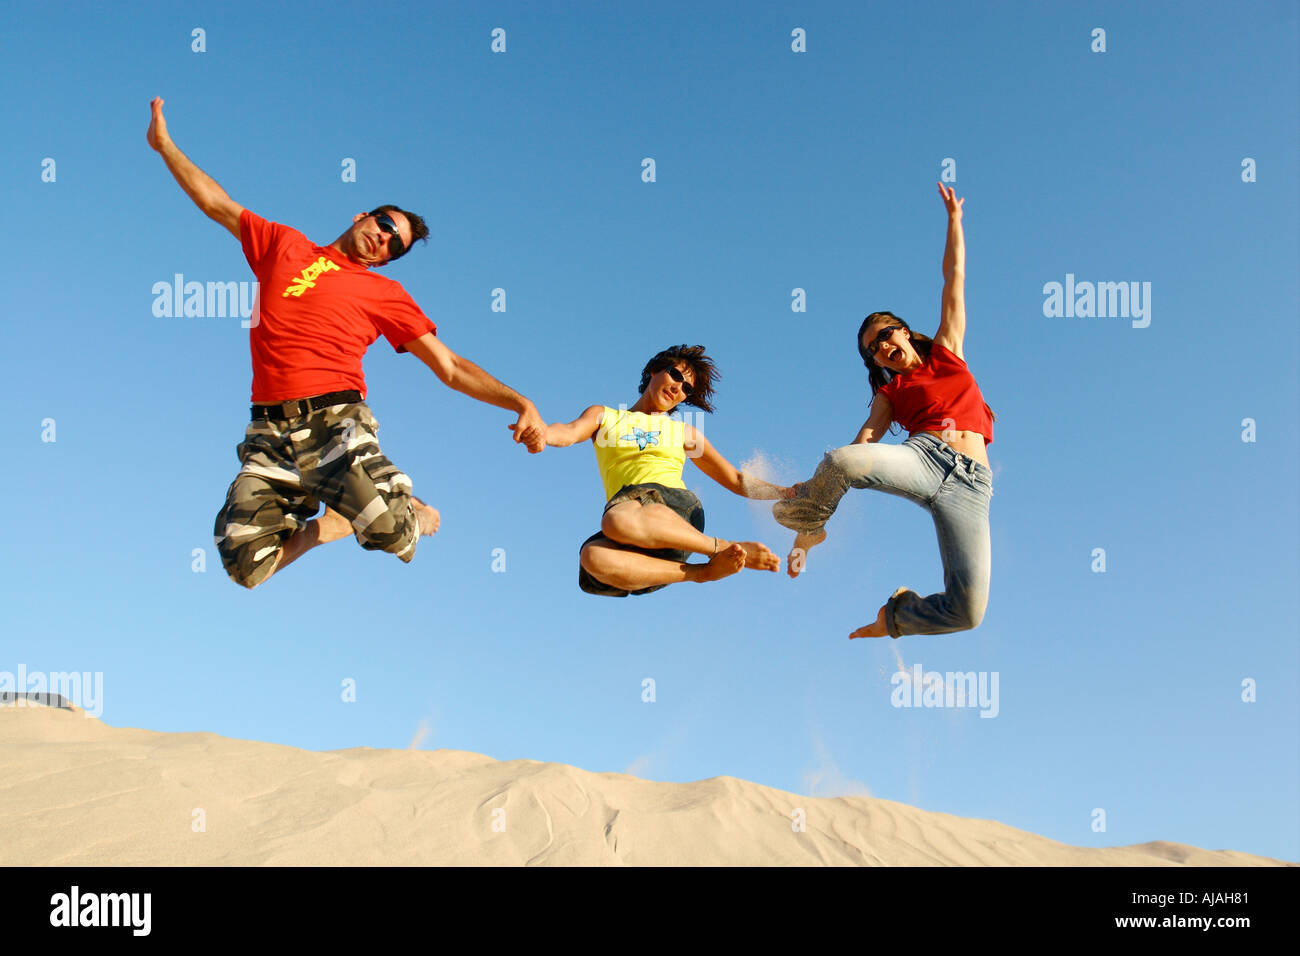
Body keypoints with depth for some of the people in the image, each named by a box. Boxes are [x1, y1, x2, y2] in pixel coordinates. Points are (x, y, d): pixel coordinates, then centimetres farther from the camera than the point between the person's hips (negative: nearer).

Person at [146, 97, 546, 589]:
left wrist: (522, 403, -3)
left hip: (335, 423, -2)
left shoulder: (385, 294, 14)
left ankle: (411, 511, 8)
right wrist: (165, 144, 30)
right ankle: (320, 525, 18)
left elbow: (451, 368, 9)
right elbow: (217, 204, 30)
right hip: (269, 433, 2)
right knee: (248, 566, -15)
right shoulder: (284, 245, 21)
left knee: (389, 529, -31)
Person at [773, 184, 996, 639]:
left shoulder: (946, 352, 25)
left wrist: (954, 217, 26)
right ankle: (807, 525, -4)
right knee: (841, 461, -36)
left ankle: (894, 618, 13)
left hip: (971, 482, 1)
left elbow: (954, 277, 26)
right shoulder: (891, 392, 22)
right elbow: (865, 440, 7)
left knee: (968, 611, -17)